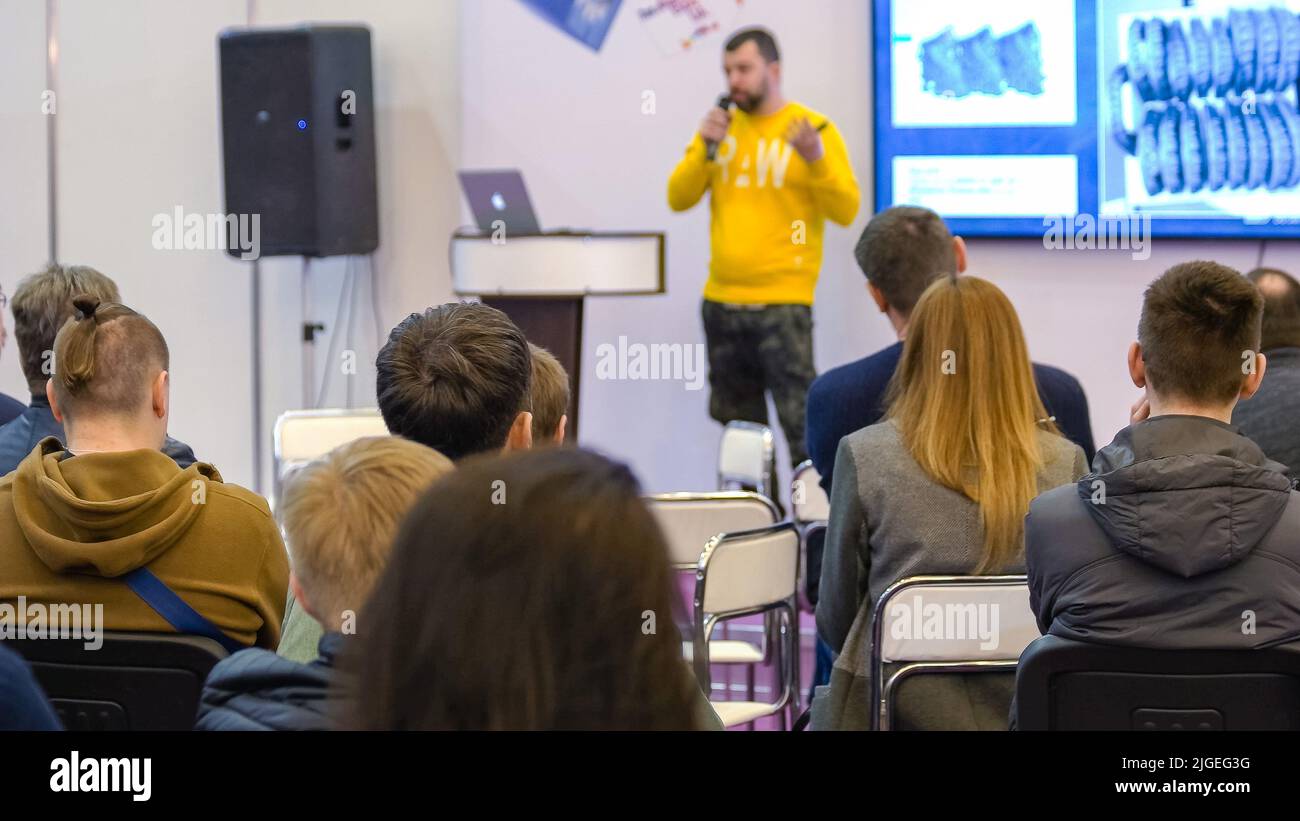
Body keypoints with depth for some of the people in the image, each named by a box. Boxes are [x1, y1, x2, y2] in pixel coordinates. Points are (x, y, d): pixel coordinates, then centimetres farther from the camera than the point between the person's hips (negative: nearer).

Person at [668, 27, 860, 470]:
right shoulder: (721, 126, 11)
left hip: (782, 304, -6)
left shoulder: (813, 129, -4)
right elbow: (678, 198, 6)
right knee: (738, 425, 14)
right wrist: (705, 148, -9)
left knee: (801, 425, -11)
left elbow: (846, 211, -10)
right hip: (721, 301, 6)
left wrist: (816, 159, -26)